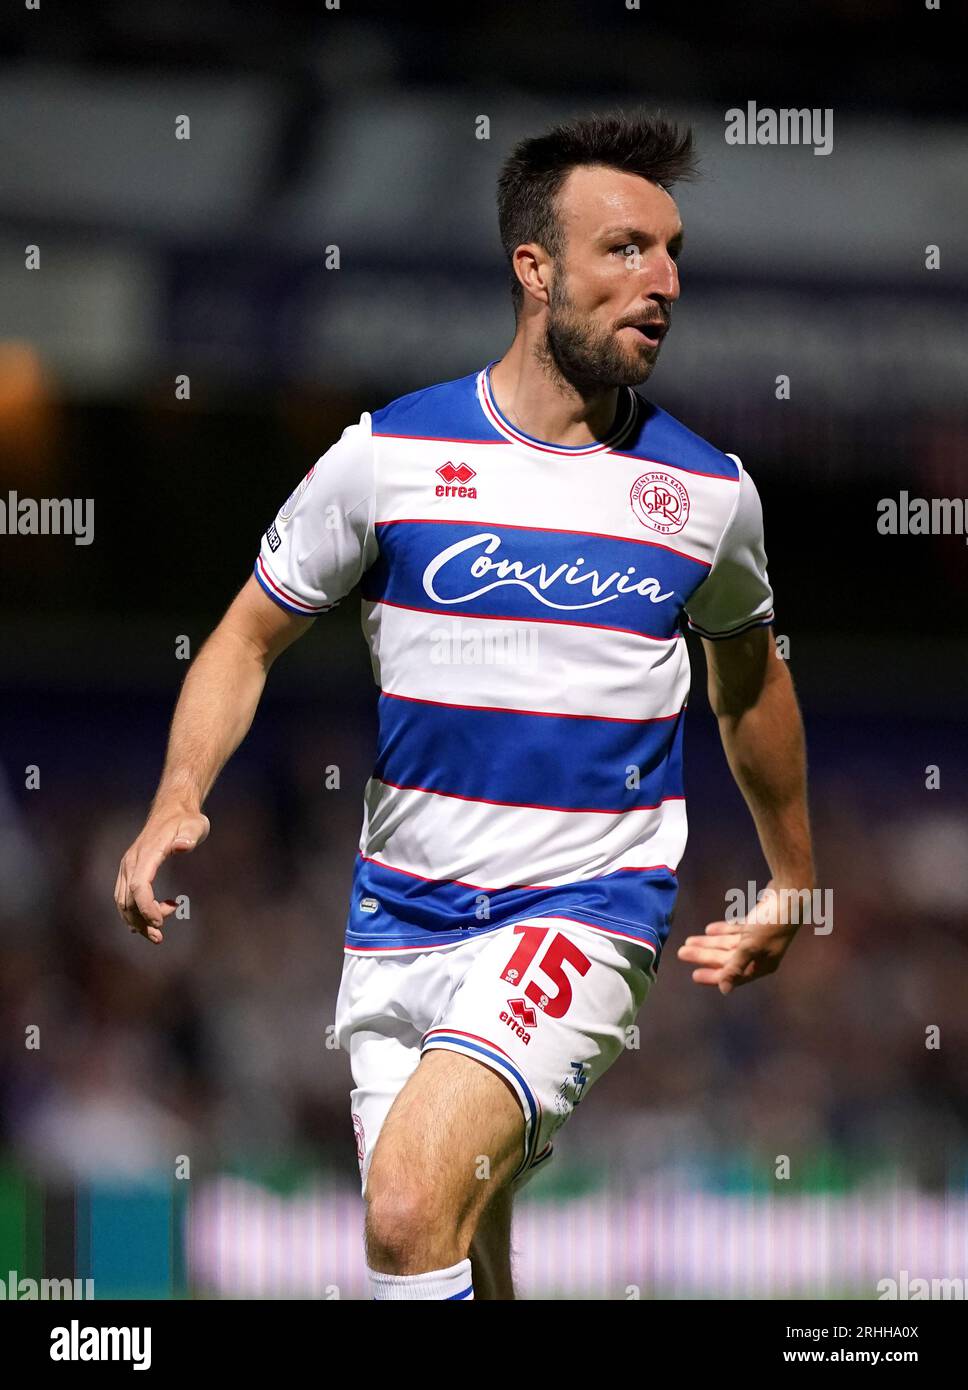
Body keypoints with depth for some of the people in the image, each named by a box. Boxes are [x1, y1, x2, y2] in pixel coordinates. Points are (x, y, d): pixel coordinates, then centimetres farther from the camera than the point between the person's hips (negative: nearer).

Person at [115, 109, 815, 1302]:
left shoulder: (706, 490, 3)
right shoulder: (388, 454, -1)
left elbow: (749, 678, 22)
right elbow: (250, 636, 8)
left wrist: (792, 885, 30)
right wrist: (177, 804, -9)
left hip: (588, 916, -2)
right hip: (400, 922, 2)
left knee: (412, 1205, -26)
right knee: (462, 1265, 7)